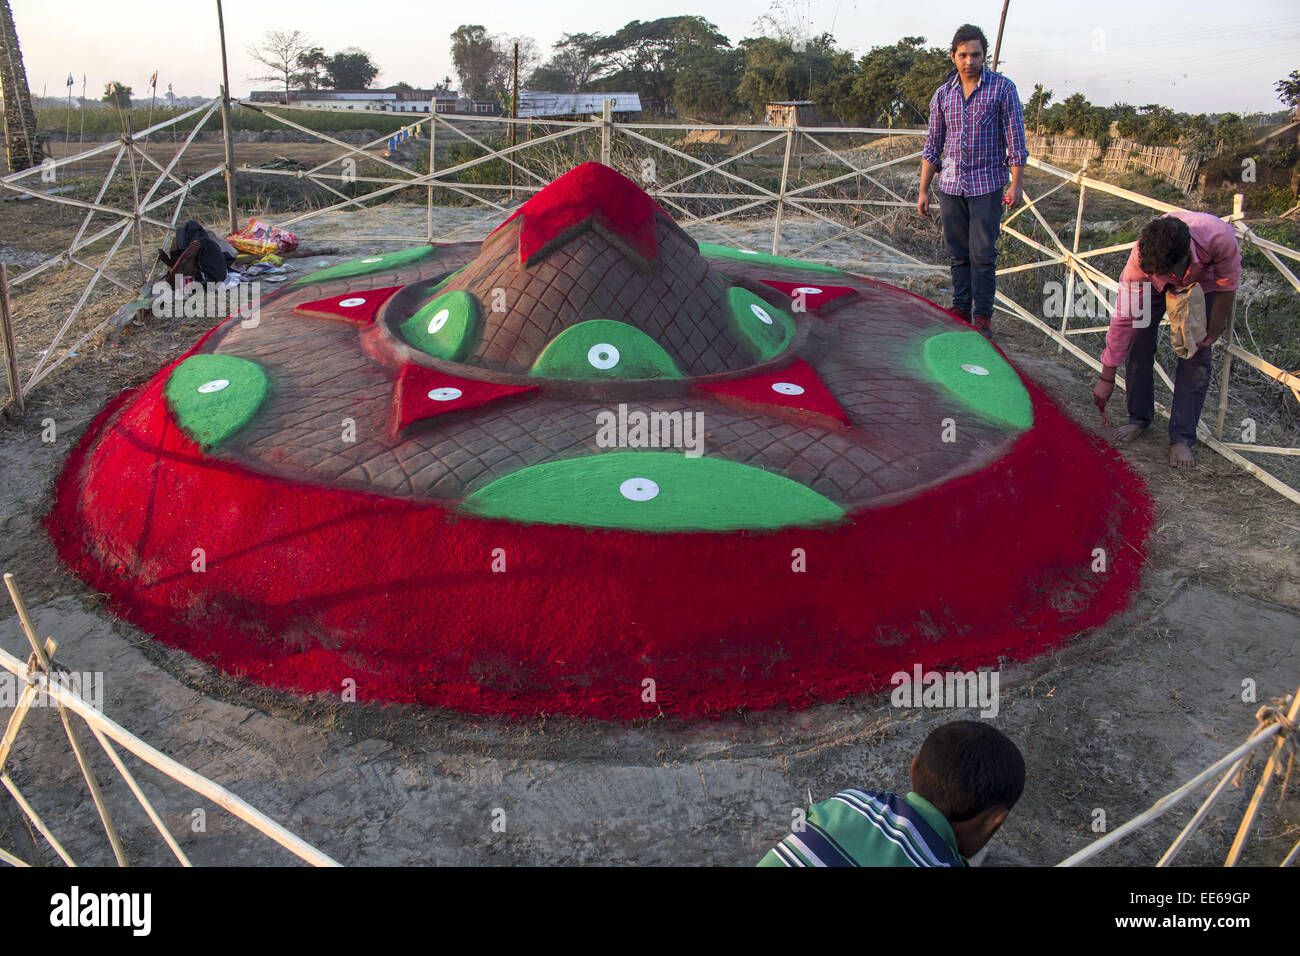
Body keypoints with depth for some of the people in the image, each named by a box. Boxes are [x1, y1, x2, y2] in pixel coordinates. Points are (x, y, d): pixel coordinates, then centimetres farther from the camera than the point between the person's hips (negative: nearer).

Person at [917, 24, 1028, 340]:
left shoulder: (1002, 88, -2)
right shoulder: (943, 94, 7)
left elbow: (1015, 139, -2)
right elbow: (932, 146, 11)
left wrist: (1016, 183, -9)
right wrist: (924, 190, 7)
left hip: (986, 185, -3)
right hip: (950, 185, 3)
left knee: (982, 254, -4)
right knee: (958, 254, 9)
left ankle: (983, 316, 4)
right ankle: (961, 310, 19)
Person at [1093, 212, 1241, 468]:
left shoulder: (1220, 238, -43)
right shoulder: (1140, 260, -39)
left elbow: (1227, 287, -21)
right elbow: (1123, 319, -32)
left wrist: (1212, 334, -12)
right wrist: (1107, 377, -28)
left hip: (1204, 281, -1)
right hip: (1154, 284, 1)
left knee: (1195, 355, -10)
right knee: (1139, 344, -9)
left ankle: (1182, 438, -5)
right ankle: (1139, 418, 12)